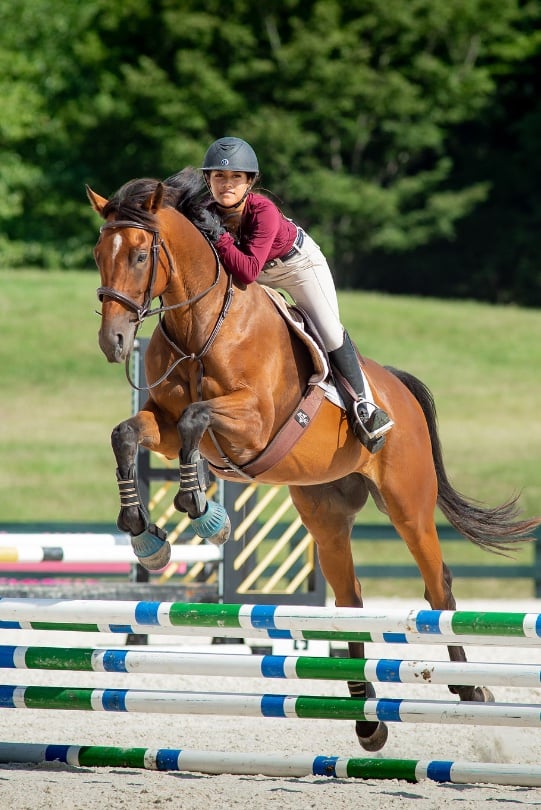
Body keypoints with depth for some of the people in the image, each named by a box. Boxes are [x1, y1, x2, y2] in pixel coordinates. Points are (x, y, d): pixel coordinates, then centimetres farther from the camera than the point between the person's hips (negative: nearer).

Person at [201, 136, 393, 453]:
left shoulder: (263, 212, -39)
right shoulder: (209, 214, -25)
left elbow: (248, 271, -47)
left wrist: (219, 238, -51)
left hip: (298, 262, -5)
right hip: (259, 272, 5)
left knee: (329, 331, -12)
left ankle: (362, 403, 2)